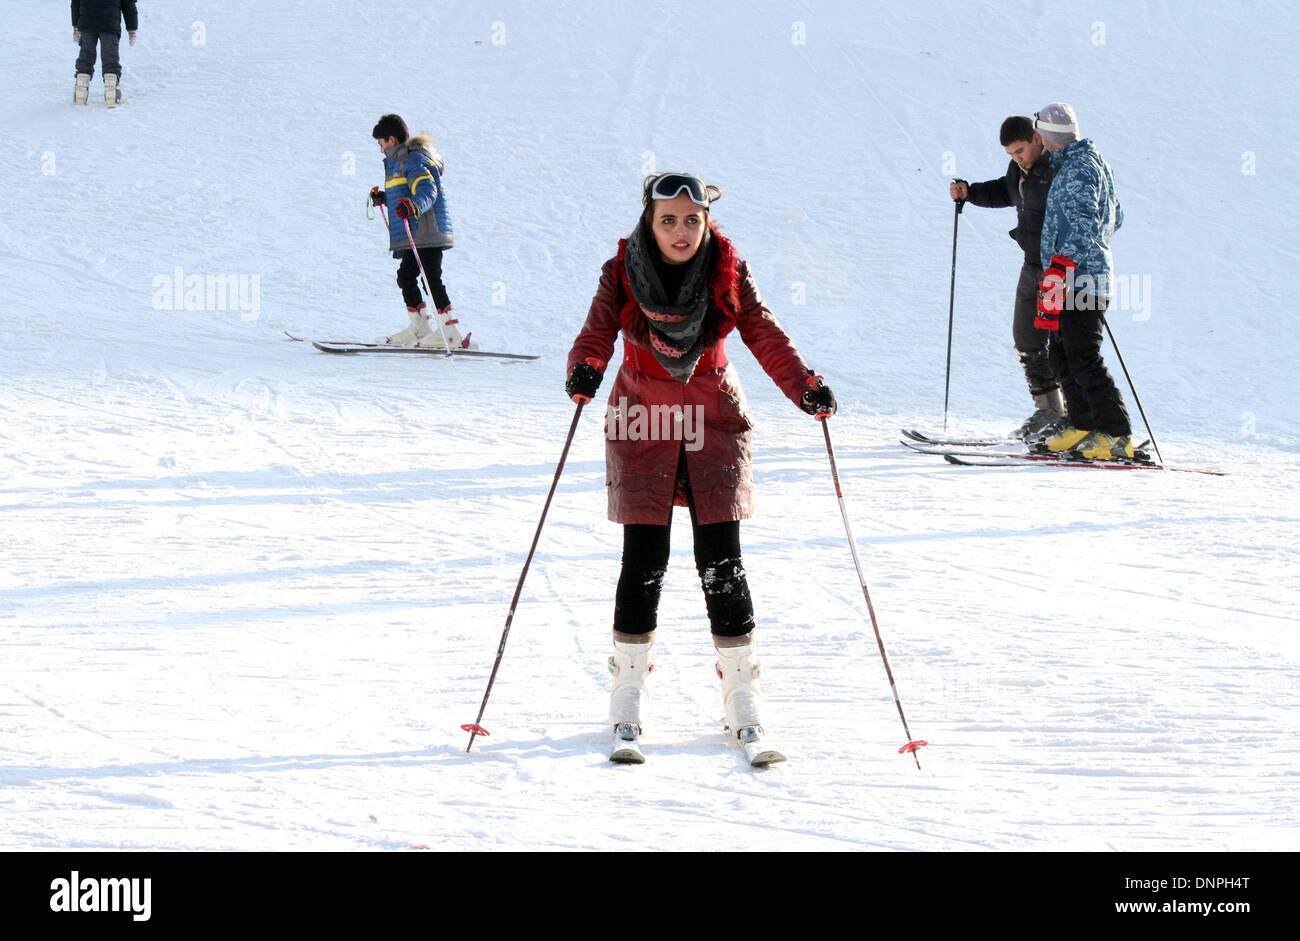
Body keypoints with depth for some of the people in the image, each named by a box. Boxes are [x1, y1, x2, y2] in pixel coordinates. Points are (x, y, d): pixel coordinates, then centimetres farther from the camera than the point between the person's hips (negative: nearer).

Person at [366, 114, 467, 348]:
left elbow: (427, 190, -27)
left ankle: (450, 333, -18)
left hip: (426, 233, -11)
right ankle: (420, 328, 27)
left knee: (431, 279, -15)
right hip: (415, 236, 11)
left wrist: (414, 205, -45)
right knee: (405, 276, 18)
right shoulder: (400, 160, 22)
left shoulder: (413, 159, -11)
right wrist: (384, 198, 43)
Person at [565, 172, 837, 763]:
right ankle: (627, 698, 10)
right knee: (644, 561, -4)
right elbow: (597, 331, -17)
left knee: (721, 561, -4)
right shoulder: (622, 273, -6)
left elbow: (764, 335, -12)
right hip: (642, 423, -1)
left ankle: (741, 695, 7)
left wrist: (805, 387, -29)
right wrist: (584, 371, -39)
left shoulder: (728, 273, -4)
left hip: (714, 422, 1)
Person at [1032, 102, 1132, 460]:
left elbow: (1084, 222, -25)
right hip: (1084, 278, 10)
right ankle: (1082, 425, 26)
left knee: (1083, 360, -12)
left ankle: (1116, 434, -12)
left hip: (1080, 277, -10)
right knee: (1062, 356, 17)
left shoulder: (1077, 169, -14)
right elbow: (1115, 217, 26)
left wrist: (1060, 267, -32)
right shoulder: (1091, 161, 16)